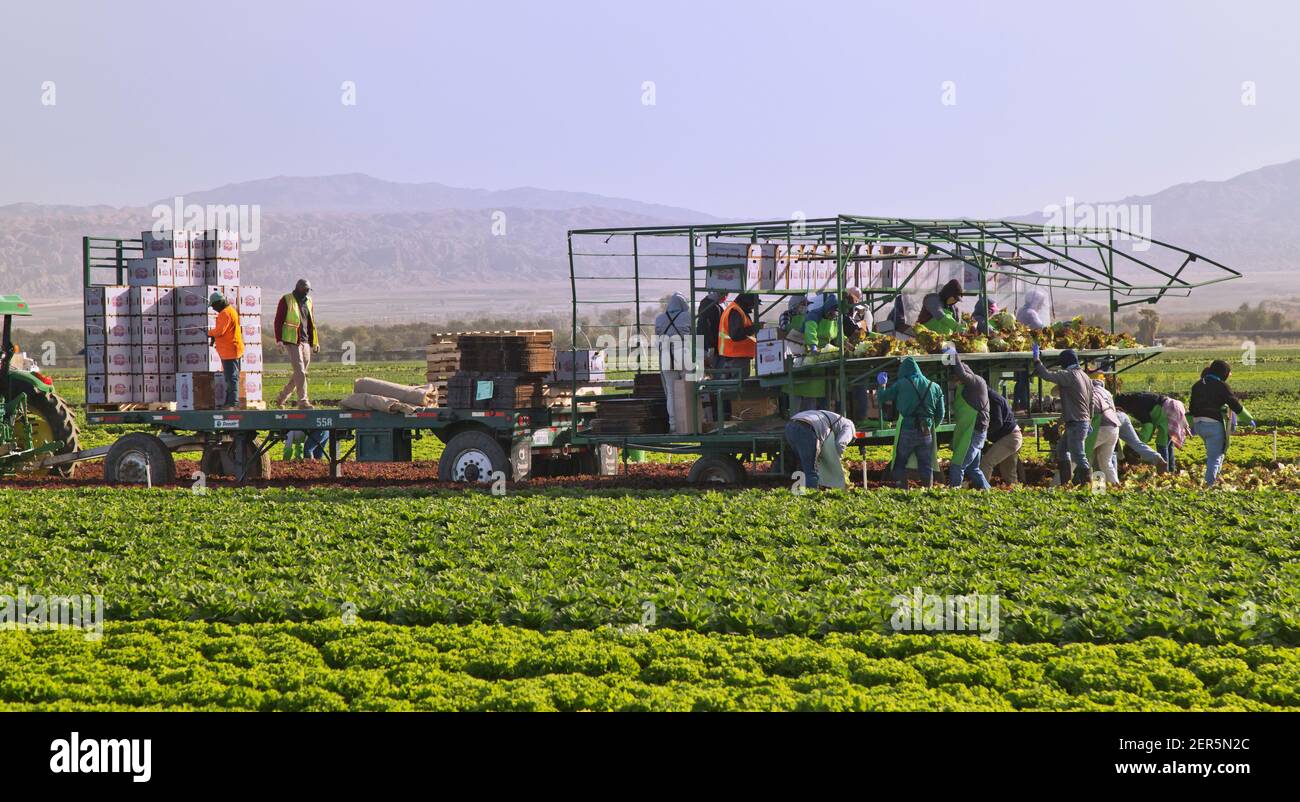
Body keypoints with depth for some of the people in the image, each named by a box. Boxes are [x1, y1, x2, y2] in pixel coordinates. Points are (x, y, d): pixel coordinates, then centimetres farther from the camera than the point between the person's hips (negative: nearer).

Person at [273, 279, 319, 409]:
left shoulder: (308, 301, 15)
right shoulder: (286, 301, -3)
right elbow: (278, 321, -5)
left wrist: (315, 342, 18)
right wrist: (279, 340, -13)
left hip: (306, 342, 7)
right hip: (292, 342, -7)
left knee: (301, 373, 8)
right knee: (300, 372, -13)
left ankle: (281, 398, 21)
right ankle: (303, 401, -12)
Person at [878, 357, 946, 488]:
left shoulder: (902, 384, -3)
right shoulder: (934, 387, 8)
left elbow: (882, 398, 5)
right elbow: (940, 413, 10)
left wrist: (882, 385, 25)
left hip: (906, 430, -3)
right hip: (926, 432, 3)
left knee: (900, 464, 7)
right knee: (926, 466, 9)